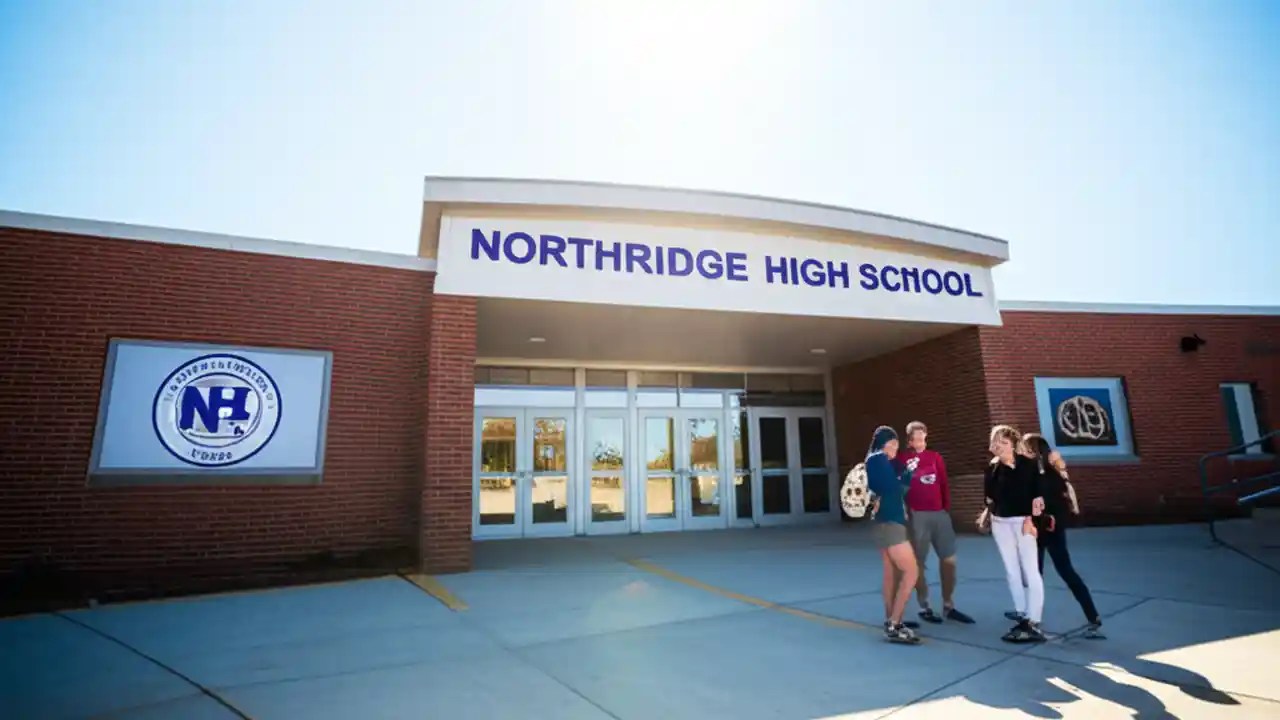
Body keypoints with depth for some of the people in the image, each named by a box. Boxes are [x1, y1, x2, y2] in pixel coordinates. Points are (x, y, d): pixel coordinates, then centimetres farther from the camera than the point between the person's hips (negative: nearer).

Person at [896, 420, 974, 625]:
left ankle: (949, 606, 23)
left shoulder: (935, 457, 11)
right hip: (917, 516, -5)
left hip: (940, 513, 5)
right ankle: (925, 608, 16)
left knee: (949, 560, 9)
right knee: (919, 563, 3)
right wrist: (905, 510, -12)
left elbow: (944, 483, 13)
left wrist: (947, 507, 7)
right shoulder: (902, 459, -3)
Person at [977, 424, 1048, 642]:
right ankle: (1021, 618, 20)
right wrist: (987, 512, -4)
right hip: (1000, 523, 5)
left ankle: (1034, 623, 0)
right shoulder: (992, 468, 2)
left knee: (1030, 571, -4)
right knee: (1011, 571, 10)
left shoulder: (1028, 464, -9)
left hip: (1022, 521, -4)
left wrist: (1031, 519, -16)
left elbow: (1037, 496, -9)